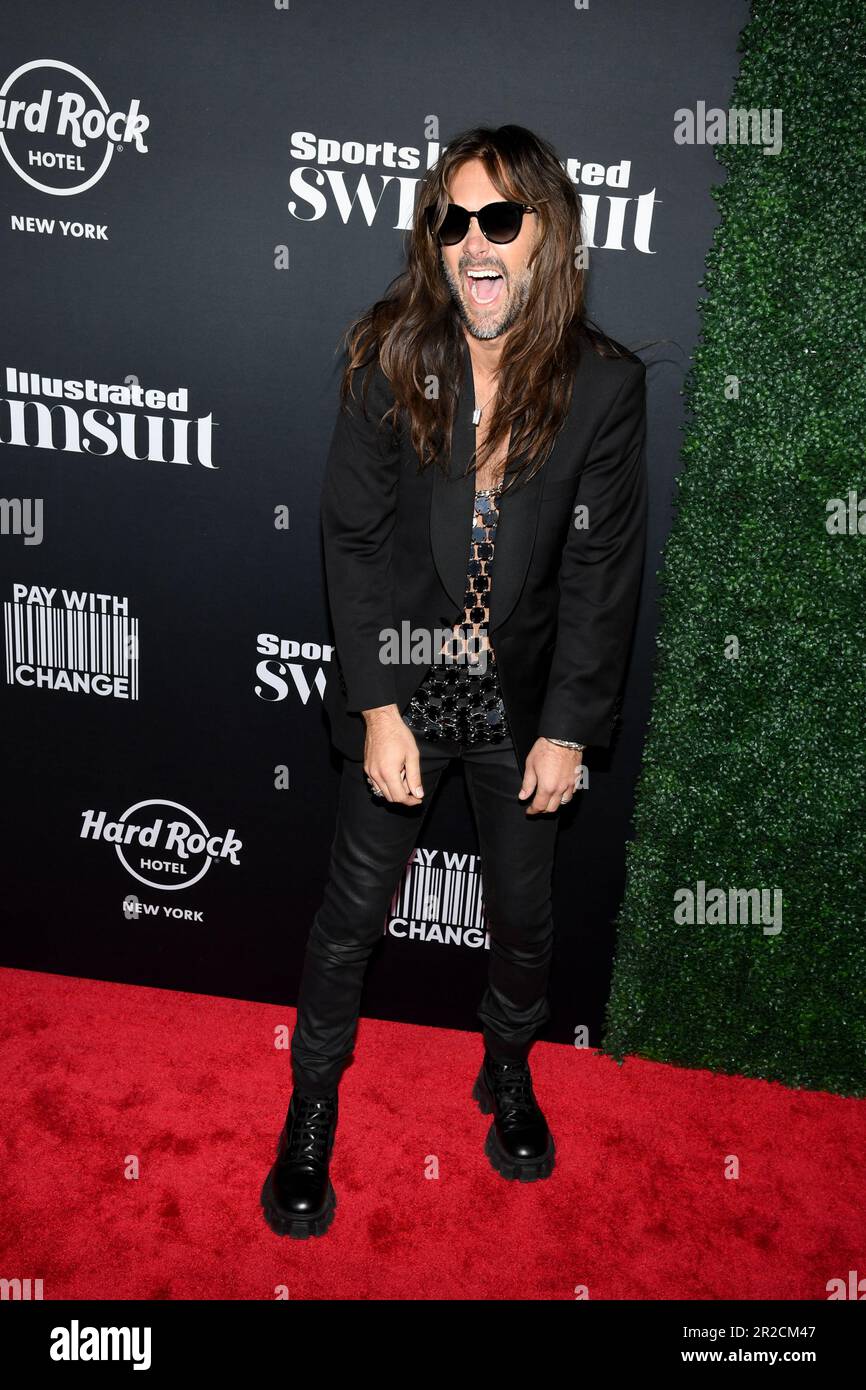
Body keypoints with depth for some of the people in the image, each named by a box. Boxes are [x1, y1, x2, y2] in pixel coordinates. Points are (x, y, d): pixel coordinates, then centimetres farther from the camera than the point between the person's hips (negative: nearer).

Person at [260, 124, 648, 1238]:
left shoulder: (603, 383, -11)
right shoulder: (392, 358, -10)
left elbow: (601, 568, -7)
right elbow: (353, 538, -9)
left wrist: (566, 727, -7)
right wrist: (378, 707, -13)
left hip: (525, 692, 1)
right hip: (404, 678, 0)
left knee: (523, 909, 17)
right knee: (353, 907, 9)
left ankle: (508, 1070, 47)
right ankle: (313, 1103, 34)